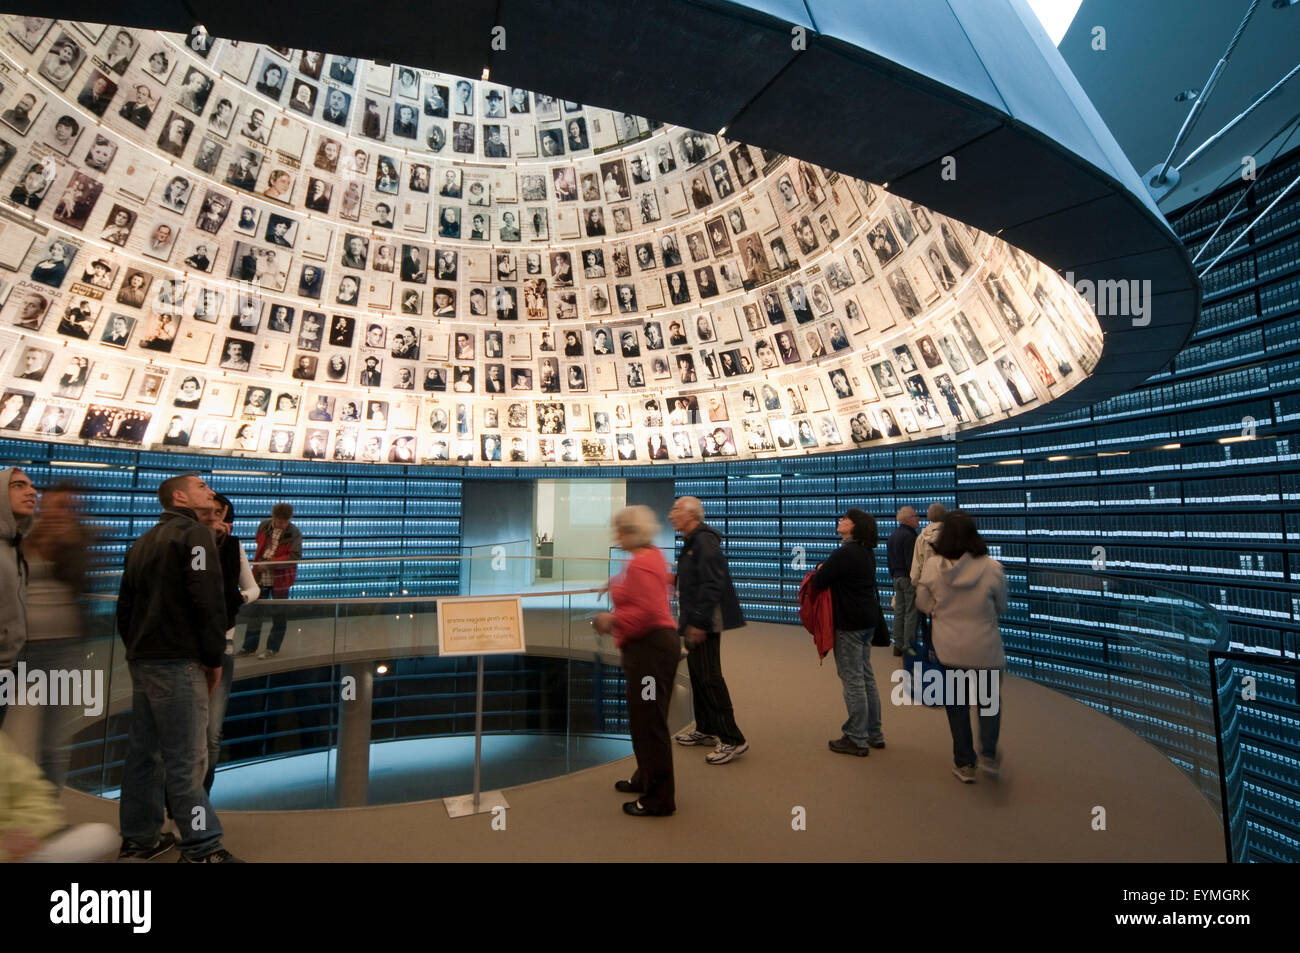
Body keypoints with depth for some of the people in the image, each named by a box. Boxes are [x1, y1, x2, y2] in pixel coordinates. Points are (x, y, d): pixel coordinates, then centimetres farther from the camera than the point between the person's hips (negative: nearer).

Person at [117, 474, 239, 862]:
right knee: (184, 757, -6)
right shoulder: (194, 533, -10)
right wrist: (214, 658, -10)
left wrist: (136, 650, 21)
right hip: (178, 661, -9)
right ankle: (203, 849, -1)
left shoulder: (143, 541, 18)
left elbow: (125, 605, 20)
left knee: (143, 750, 15)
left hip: (142, 660, 9)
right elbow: (209, 600, -18)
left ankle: (138, 838, 24)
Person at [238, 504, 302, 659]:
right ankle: (249, 647, 23)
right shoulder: (264, 526, 2)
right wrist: (259, 562, 7)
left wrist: (269, 563, -23)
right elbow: (259, 545, 18)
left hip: (280, 579, -4)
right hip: (260, 576, 4)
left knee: (278, 614, 5)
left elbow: (295, 556, -19)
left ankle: (273, 648, 17)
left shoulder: (294, 533, -11)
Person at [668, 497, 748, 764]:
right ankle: (705, 730, 30)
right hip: (695, 621, 11)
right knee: (698, 675, 17)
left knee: (709, 678, -7)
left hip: (704, 623, -11)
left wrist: (698, 622, -24)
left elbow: (712, 585, -24)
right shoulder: (692, 542, 16)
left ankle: (732, 739, 0)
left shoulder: (705, 541, -17)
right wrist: (685, 619, 19)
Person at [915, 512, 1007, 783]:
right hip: (985, 648, -1)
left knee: (957, 704, 16)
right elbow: (1001, 607, -2)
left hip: (948, 648, 1)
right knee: (990, 700, 23)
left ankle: (964, 763, 25)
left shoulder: (932, 566, -14)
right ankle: (988, 755, 20)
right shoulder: (992, 568, -17)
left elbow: (923, 603, -3)